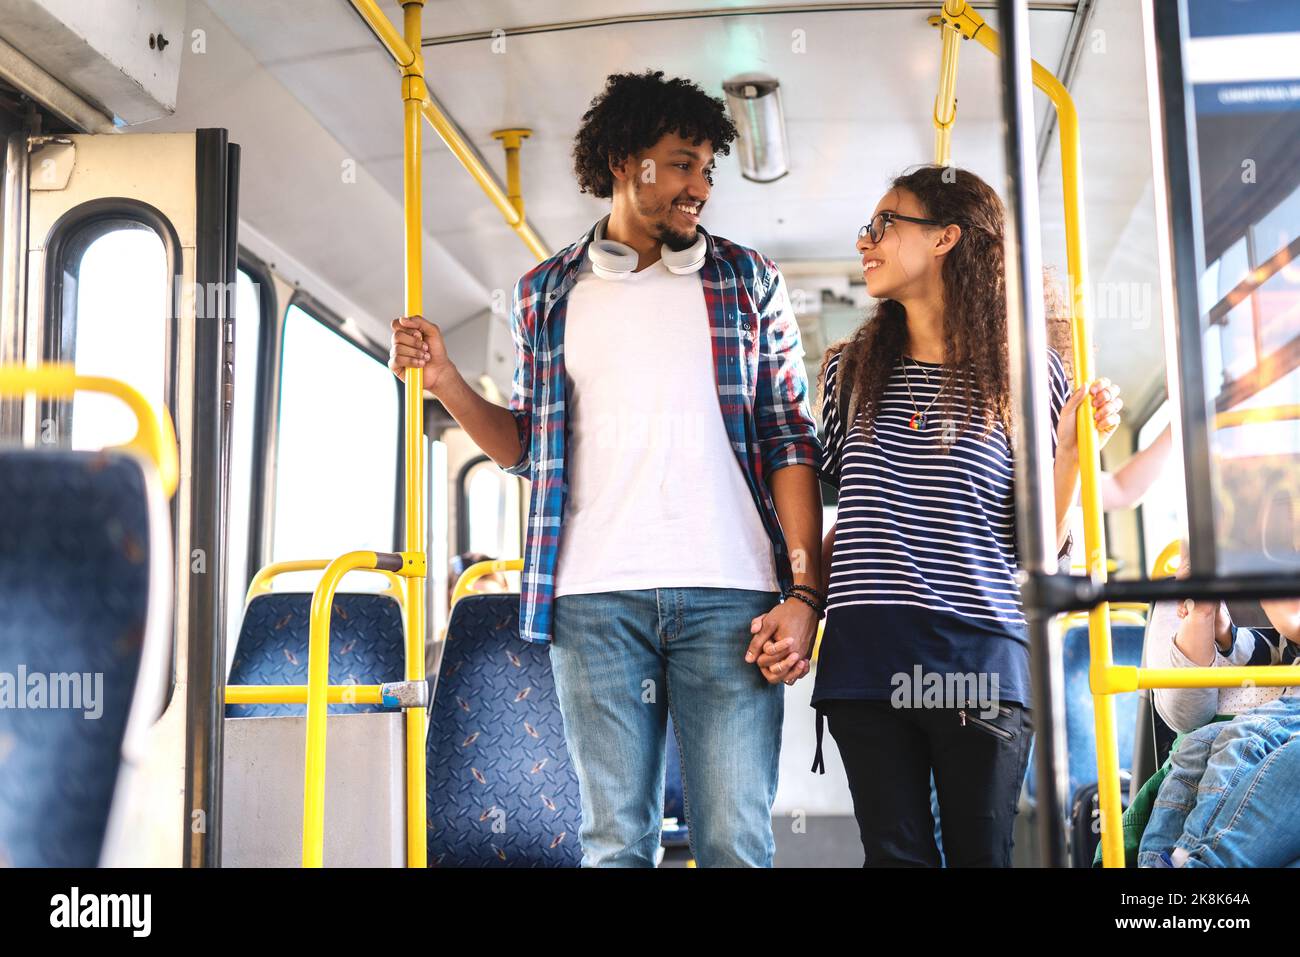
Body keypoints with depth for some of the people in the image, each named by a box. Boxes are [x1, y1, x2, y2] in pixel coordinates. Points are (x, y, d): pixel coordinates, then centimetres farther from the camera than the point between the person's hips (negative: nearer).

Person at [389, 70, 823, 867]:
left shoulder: (748, 281, 10)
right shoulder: (548, 294, 14)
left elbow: (791, 441, 5)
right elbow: (526, 448, 17)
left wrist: (803, 591, -4)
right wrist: (446, 382, 0)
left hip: (728, 594, -1)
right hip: (595, 597, 1)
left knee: (736, 842, -2)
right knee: (615, 839, 5)